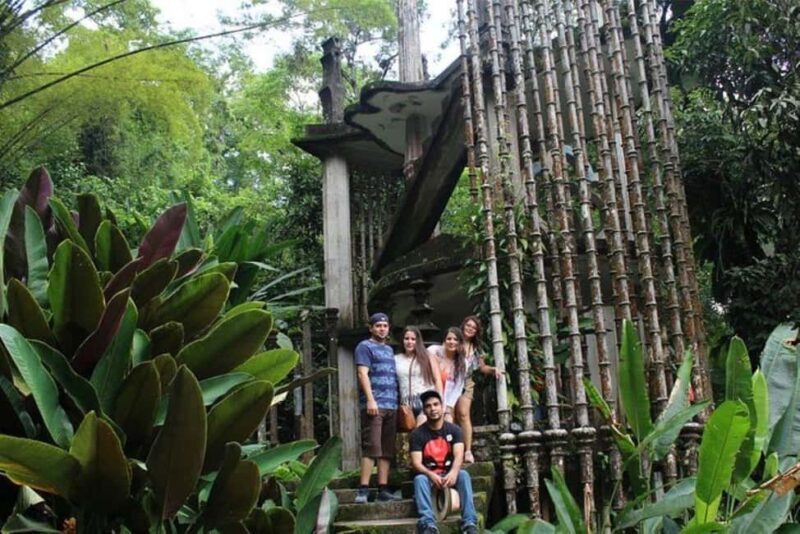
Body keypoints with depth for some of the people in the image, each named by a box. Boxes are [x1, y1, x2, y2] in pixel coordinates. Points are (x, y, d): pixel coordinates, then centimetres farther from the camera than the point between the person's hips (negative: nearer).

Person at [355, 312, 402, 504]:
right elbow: (363, 374, -9)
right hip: (374, 405, -7)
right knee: (372, 447, -12)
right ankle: (363, 490, -12)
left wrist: (398, 402, 16)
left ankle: (383, 489, 8)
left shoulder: (389, 350, 24)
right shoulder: (365, 346, 2)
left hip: (391, 405, 7)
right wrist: (370, 400, -19)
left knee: (387, 450, 5)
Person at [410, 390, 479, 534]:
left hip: (449, 474, 1)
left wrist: (453, 473, -37)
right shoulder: (417, 434, -3)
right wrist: (431, 475, -34)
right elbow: (416, 463, -13)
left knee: (463, 475, -31)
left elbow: (459, 455, -15)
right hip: (428, 475, -1)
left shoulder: (454, 429, 0)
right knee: (419, 479, -34)